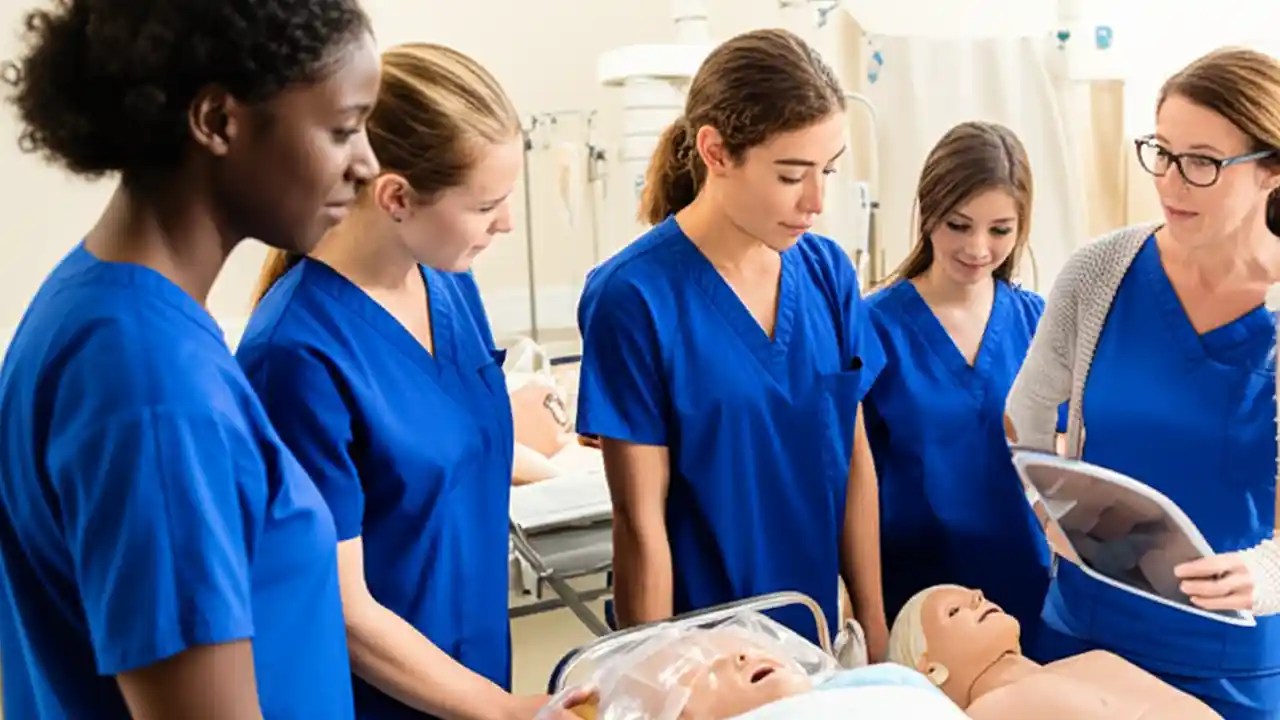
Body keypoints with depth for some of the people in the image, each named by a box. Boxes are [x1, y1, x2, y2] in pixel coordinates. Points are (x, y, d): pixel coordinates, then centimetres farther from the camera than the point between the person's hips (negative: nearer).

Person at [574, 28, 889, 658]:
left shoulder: (828, 271, -4)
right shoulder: (633, 297, -18)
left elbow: (855, 461, 2)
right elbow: (641, 519, -15)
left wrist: (874, 627, 4)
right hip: (702, 641, -5)